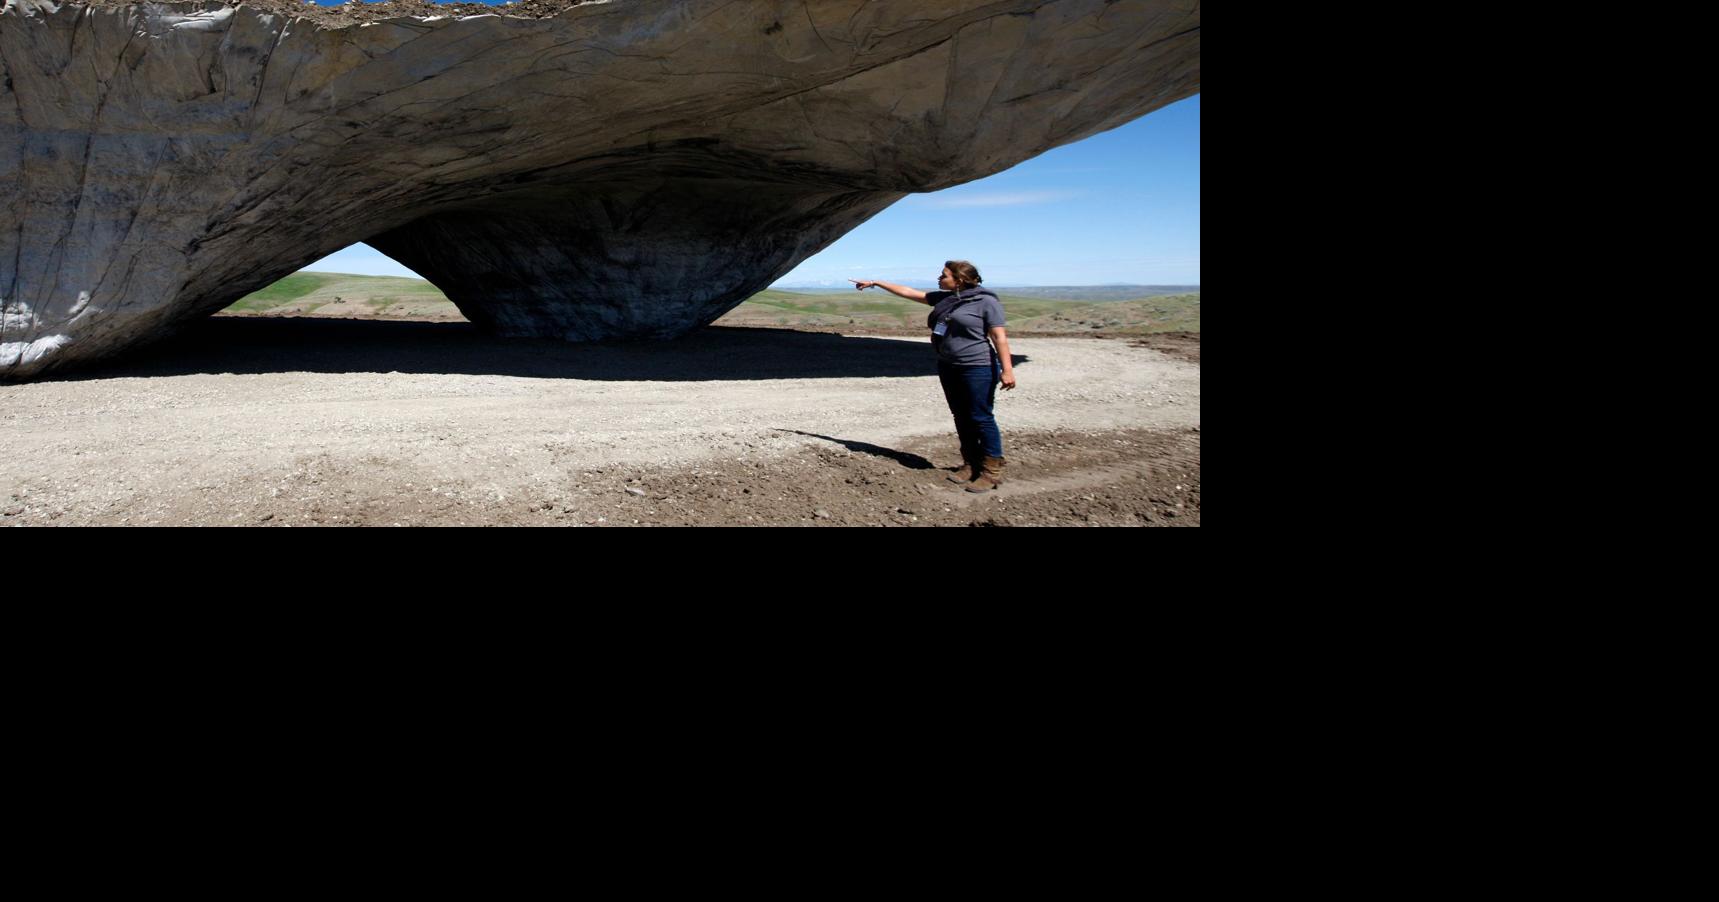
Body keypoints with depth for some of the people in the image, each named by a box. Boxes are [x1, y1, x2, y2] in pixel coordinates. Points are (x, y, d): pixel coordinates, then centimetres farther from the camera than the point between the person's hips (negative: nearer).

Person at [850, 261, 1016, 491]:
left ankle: (992, 471, 0)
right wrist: (875, 283, 20)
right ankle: (972, 464, 18)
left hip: (978, 369, -8)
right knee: (962, 418, 10)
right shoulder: (943, 298, 11)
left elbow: (1000, 337, -13)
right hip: (949, 368, 8)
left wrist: (1007, 370, -21)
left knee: (981, 418, -6)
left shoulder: (986, 301, -10)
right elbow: (909, 292, 18)